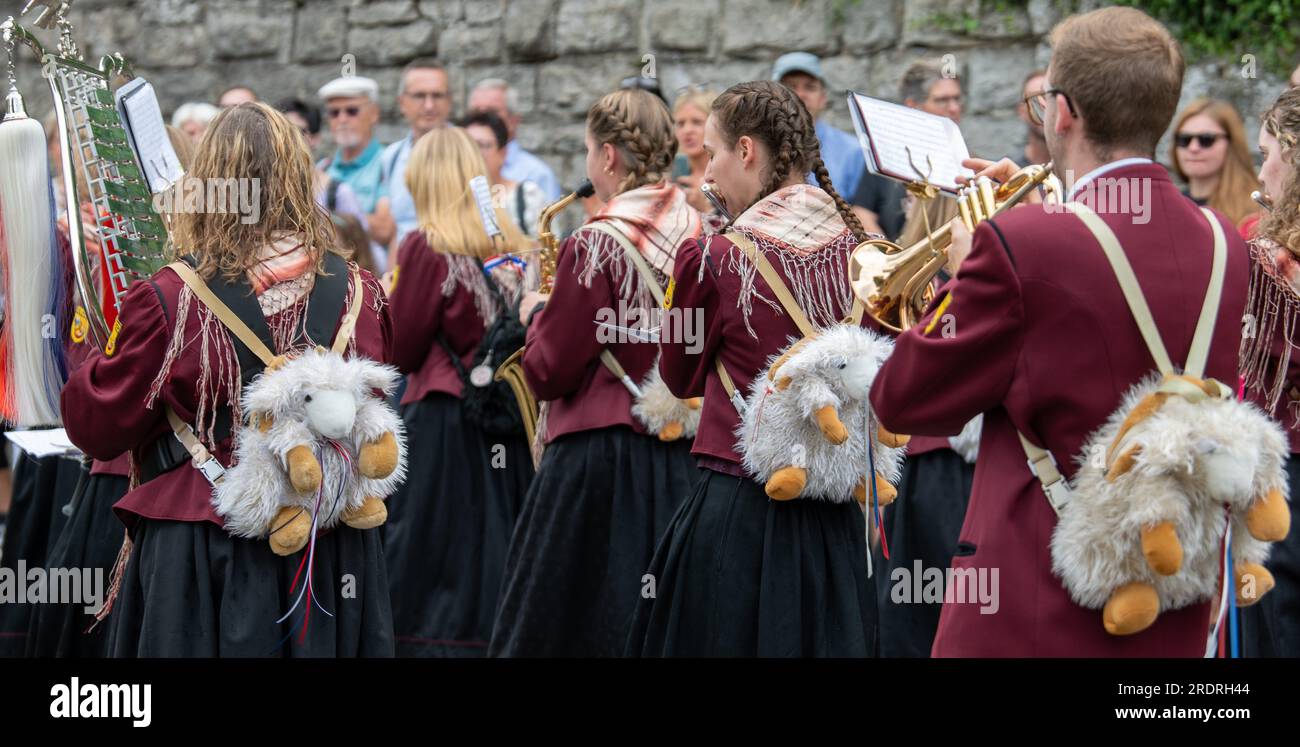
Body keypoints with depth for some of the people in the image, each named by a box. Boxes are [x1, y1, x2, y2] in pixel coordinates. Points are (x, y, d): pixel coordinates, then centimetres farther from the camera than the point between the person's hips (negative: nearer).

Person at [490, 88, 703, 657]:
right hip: (682, 455, 6)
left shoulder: (595, 246, -14)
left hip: (598, 457, -6)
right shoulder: (701, 236, 2)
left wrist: (536, 314, 8)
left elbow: (549, 372, -12)